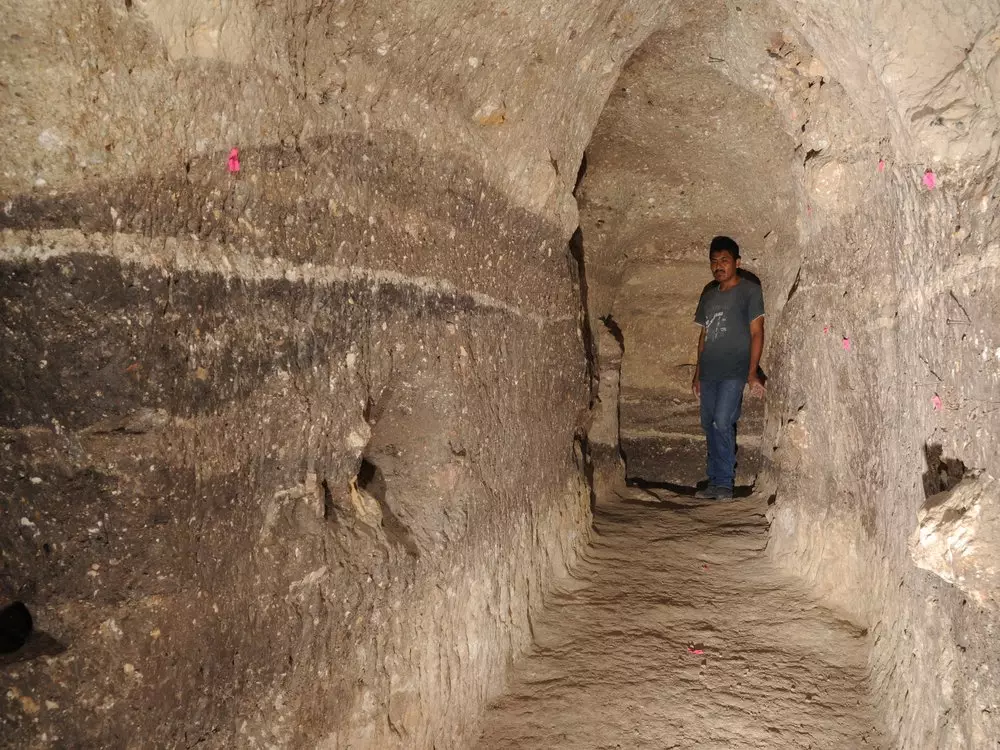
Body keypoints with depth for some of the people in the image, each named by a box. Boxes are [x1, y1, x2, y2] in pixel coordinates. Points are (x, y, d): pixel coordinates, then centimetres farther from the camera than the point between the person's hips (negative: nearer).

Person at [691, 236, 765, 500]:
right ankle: (714, 482, 16)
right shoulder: (709, 293, 17)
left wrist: (752, 373, -12)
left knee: (722, 423, -16)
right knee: (709, 425, 7)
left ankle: (725, 483, -6)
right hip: (709, 371, 6)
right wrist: (697, 373, 17)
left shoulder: (749, 290, 0)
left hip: (734, 371, -6)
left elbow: (756, 332, -4)